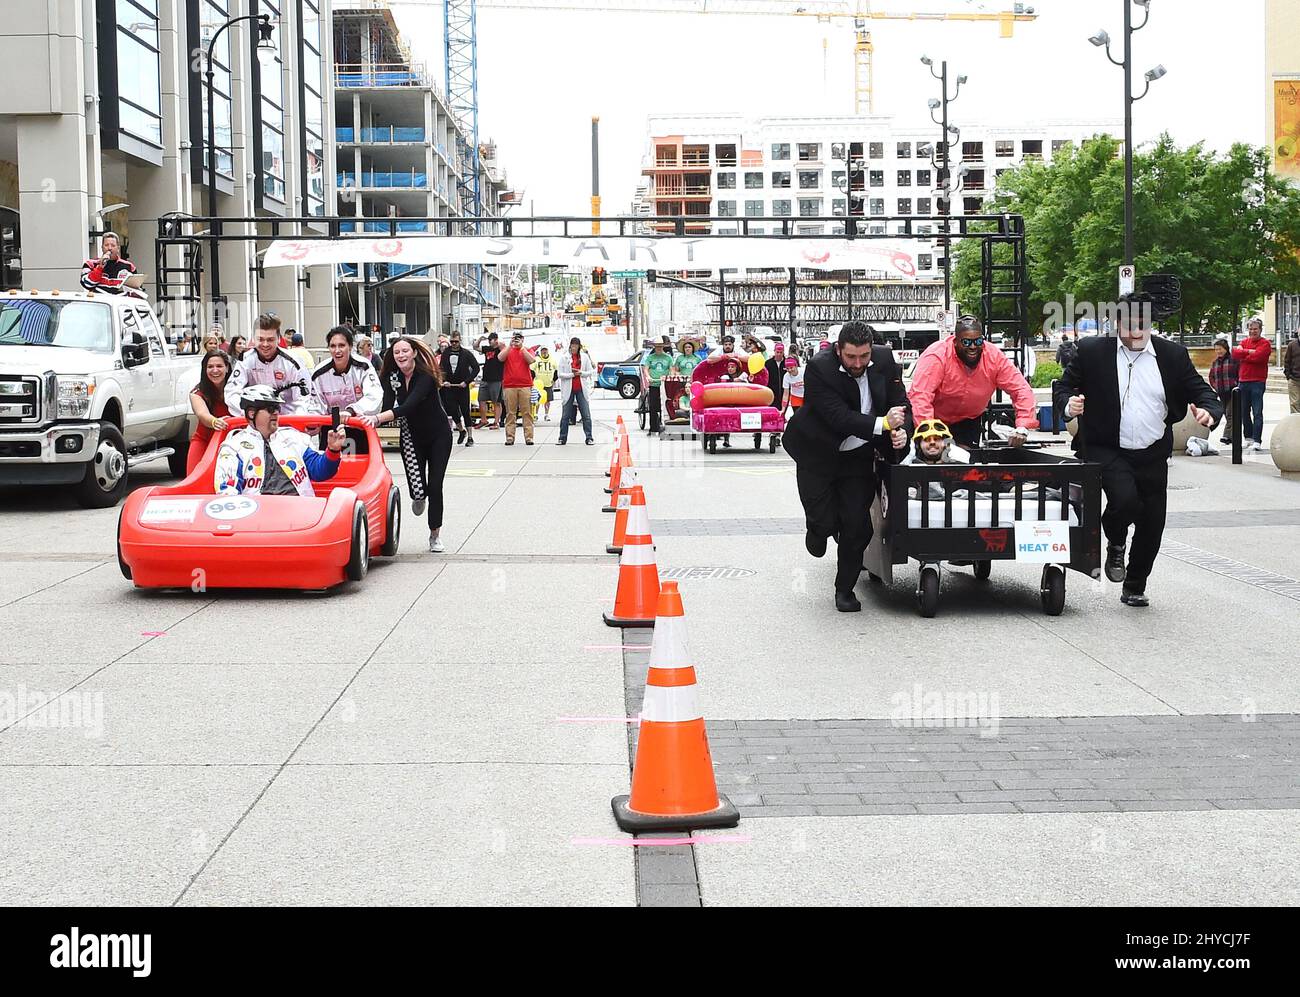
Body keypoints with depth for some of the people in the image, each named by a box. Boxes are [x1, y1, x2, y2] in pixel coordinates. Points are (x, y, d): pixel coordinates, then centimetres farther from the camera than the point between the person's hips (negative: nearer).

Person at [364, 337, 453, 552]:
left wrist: (378, 418, -48)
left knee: (435, 487, -7)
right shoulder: (392, 377, -8)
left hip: (438, 435, -4)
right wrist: (374, 421, -38)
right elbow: (388, 408, -16)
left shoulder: (425, 376, -25)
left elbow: (409, 406, -38)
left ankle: (435, 535, 11)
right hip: (411, 436, 4)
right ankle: (419, 496, 36)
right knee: (416, 487, -4)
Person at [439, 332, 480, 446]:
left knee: (465, 412, -2)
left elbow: (476, 368, -5)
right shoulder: (446, 353, 4)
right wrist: (444, 380, -6)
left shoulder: (466, 354, -5)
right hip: (449, 387, 3)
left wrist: (467, 381, -13)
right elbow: (441, 368, 10)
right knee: (453, 411, 0)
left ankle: (470, 437, 5)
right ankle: (461, 430, 24)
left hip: (462, 387, -3)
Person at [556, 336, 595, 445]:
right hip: (568, 389, -1)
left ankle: (589, 438, 2)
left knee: (586, 415, -1)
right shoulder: (564, 358, 1)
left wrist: (581, 373, -11)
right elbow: (560, 374, -3)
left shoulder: (585, 357, 6)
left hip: (581, 389, 1)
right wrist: (572, 374, -14)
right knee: (565, 416, 4)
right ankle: (562, 438, 10)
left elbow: (590, 372, 6)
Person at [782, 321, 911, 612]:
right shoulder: (818, 368, -23)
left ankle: (845, 589, 18)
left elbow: (900, 402, -2)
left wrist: (901, 430, -23)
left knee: (857, 526, -1)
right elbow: (839, 417, -29)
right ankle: (819, 532, 35)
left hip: (858, 454, 3)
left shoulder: (884, 359, -9)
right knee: (824, 522, -4)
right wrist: (882, 424, -36)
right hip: (817, 454, -3)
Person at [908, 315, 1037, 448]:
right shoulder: (936, 357, -30)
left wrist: (1022, 428, -31)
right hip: (934, 419, -3)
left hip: (967, 421, 4)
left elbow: (1021, 390, -17)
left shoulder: (994, 357, -18)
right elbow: (920, 395, -40)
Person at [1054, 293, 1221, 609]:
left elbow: (1201, 391, 5)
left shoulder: (1173, 355, 2)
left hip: (1152, 455, 3)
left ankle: (1135, 587, 28)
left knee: (1152, 524, 6)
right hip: (1106, 450, -3)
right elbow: (1063, 385, 4)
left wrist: (1209, 411, -19)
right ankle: (1115, 546, 6)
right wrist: (1068, 404, -20)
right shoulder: (1092, 351, -3)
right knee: (1125, 499, -28)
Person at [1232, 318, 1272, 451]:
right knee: (1244, 412, 13)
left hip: (1258, 382, -6)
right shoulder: (1244, 342, 15)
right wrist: (1249, 352, -12)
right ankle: (1248, 438, 24)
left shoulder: (1265, 344, -2)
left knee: (1257, 413, -10)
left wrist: (1243, 356, -4)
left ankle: (1257, 441, -15)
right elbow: (1235, 353, -1)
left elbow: (1257, 356, -18)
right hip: (1243, 381, 6)